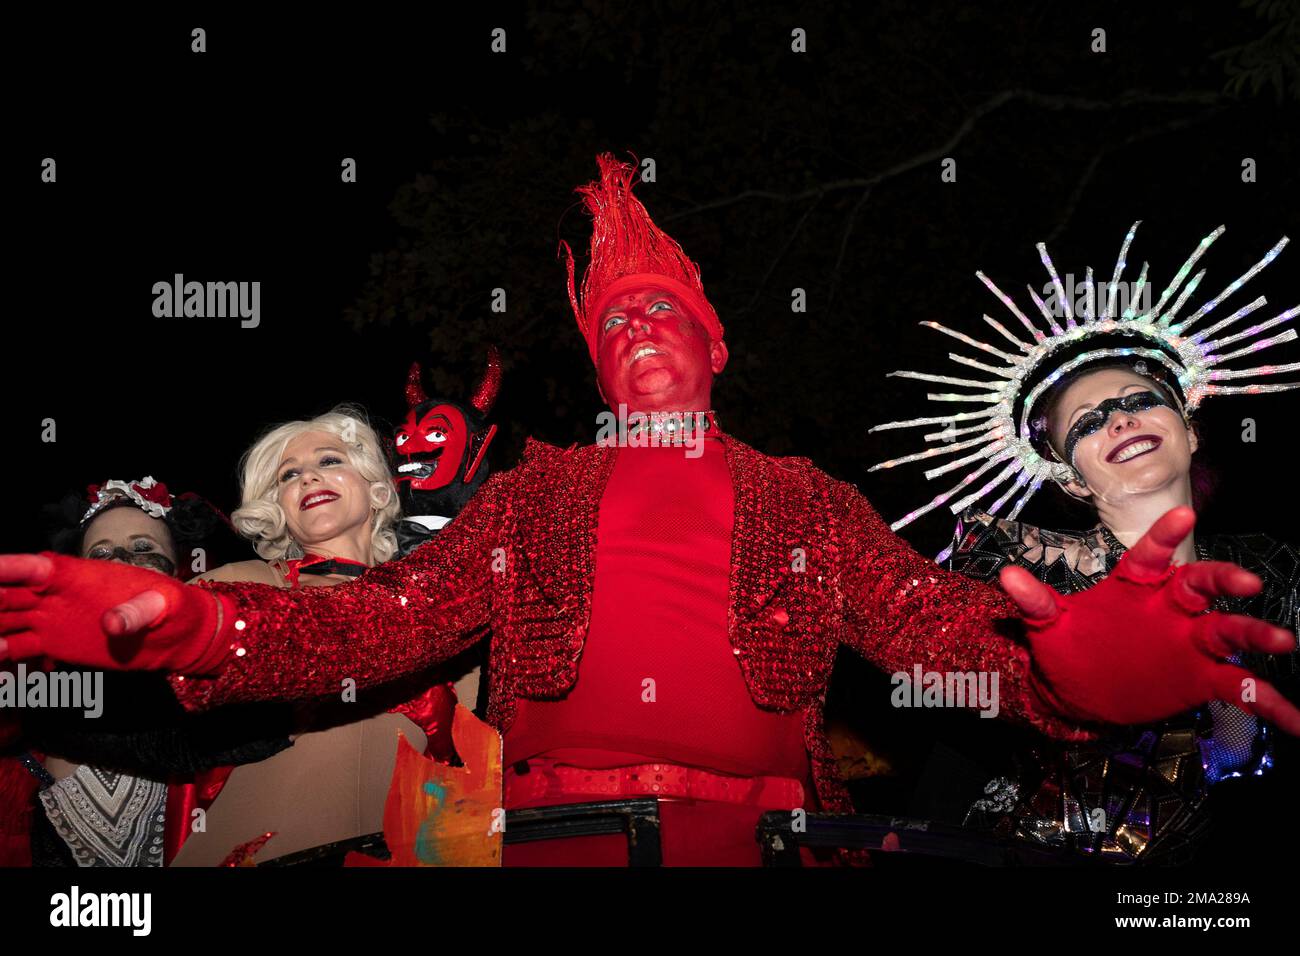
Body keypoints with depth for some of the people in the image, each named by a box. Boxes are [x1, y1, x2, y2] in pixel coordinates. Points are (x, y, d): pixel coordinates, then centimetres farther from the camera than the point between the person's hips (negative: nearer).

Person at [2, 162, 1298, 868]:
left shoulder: (805, 500, 19)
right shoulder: (533, 494, 22)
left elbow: (940, 624, 5)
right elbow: (379, 619, 11)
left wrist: (1078, 659, -19)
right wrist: (185, 623, -8)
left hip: (755, 831, 0)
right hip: (550, 833, 0)